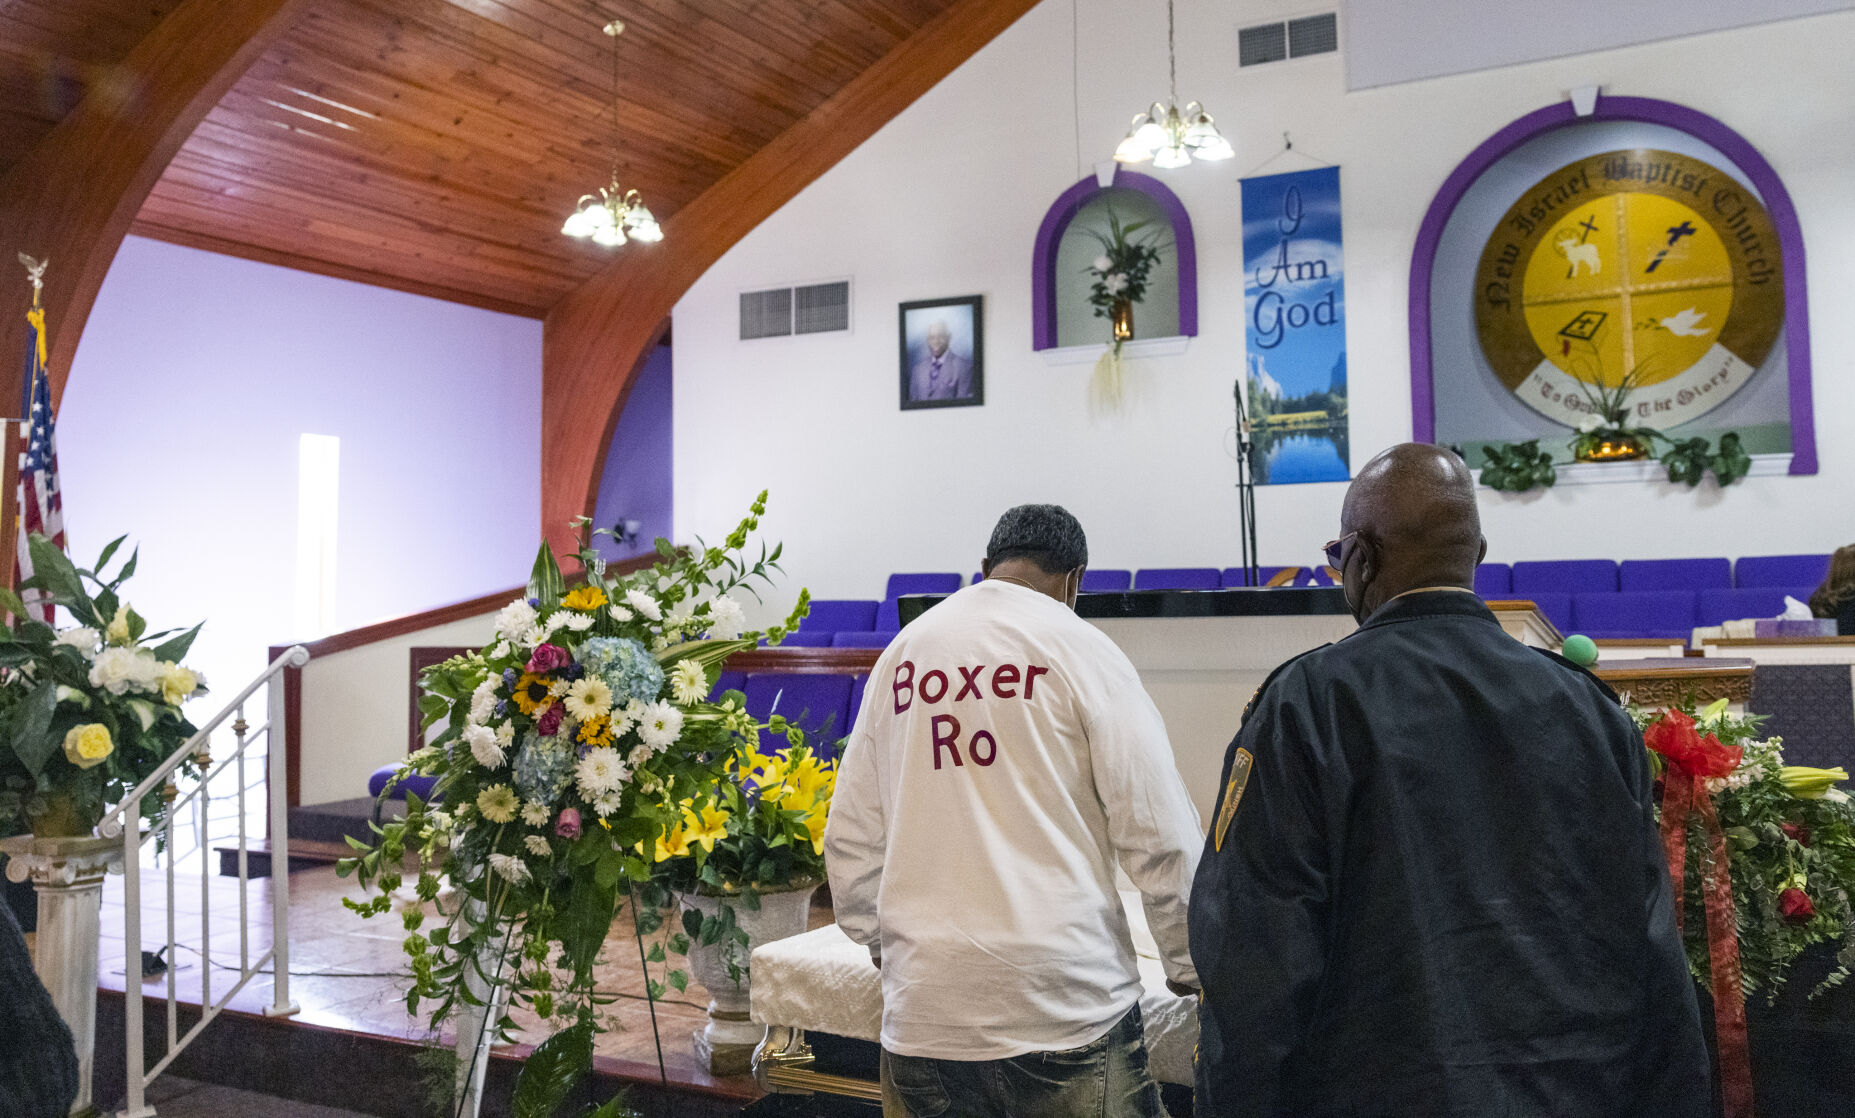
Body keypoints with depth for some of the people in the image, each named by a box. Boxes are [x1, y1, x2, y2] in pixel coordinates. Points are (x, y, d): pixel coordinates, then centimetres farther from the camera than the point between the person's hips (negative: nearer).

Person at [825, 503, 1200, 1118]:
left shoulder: (902, 652, 8)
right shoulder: (1080, 649, -5)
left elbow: (851, 833, 10)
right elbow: (1160, 832, -8)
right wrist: (1188, 965, 6)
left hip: (922, 1006, 5)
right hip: (1066, 1007, -4)